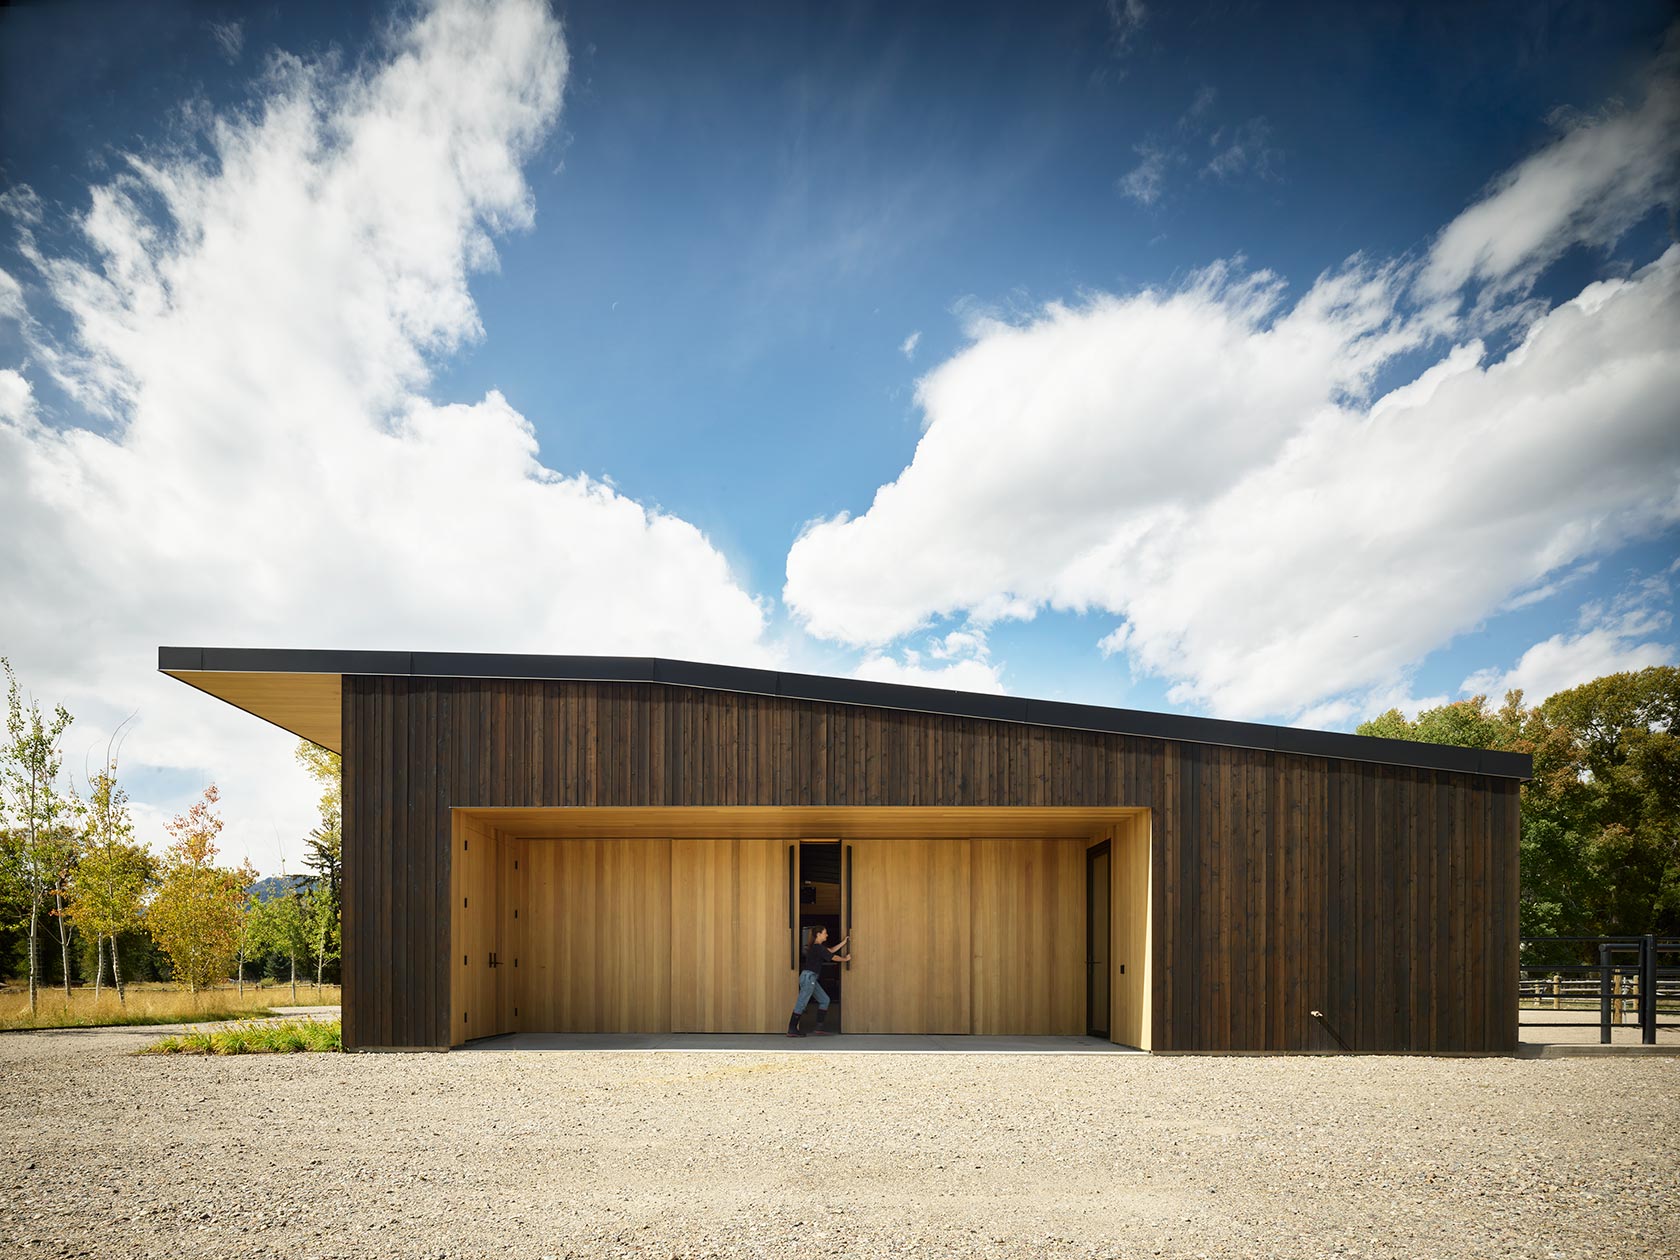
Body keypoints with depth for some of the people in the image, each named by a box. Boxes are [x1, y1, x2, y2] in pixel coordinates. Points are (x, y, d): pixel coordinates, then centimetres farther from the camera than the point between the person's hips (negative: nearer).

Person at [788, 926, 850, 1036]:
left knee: (824, 1000, 12)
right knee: (801, 1003, -7)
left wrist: (843, 942, 21)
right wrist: (845, 959, 6)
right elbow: (833, 957, -9)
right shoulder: (818, 948, -15)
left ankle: (819, 1027, 12)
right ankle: (792, 1029, -4)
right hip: (808, 977, -11)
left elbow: (831, 950, 21)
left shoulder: (818, 947, 15)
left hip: (811, 978, 11)